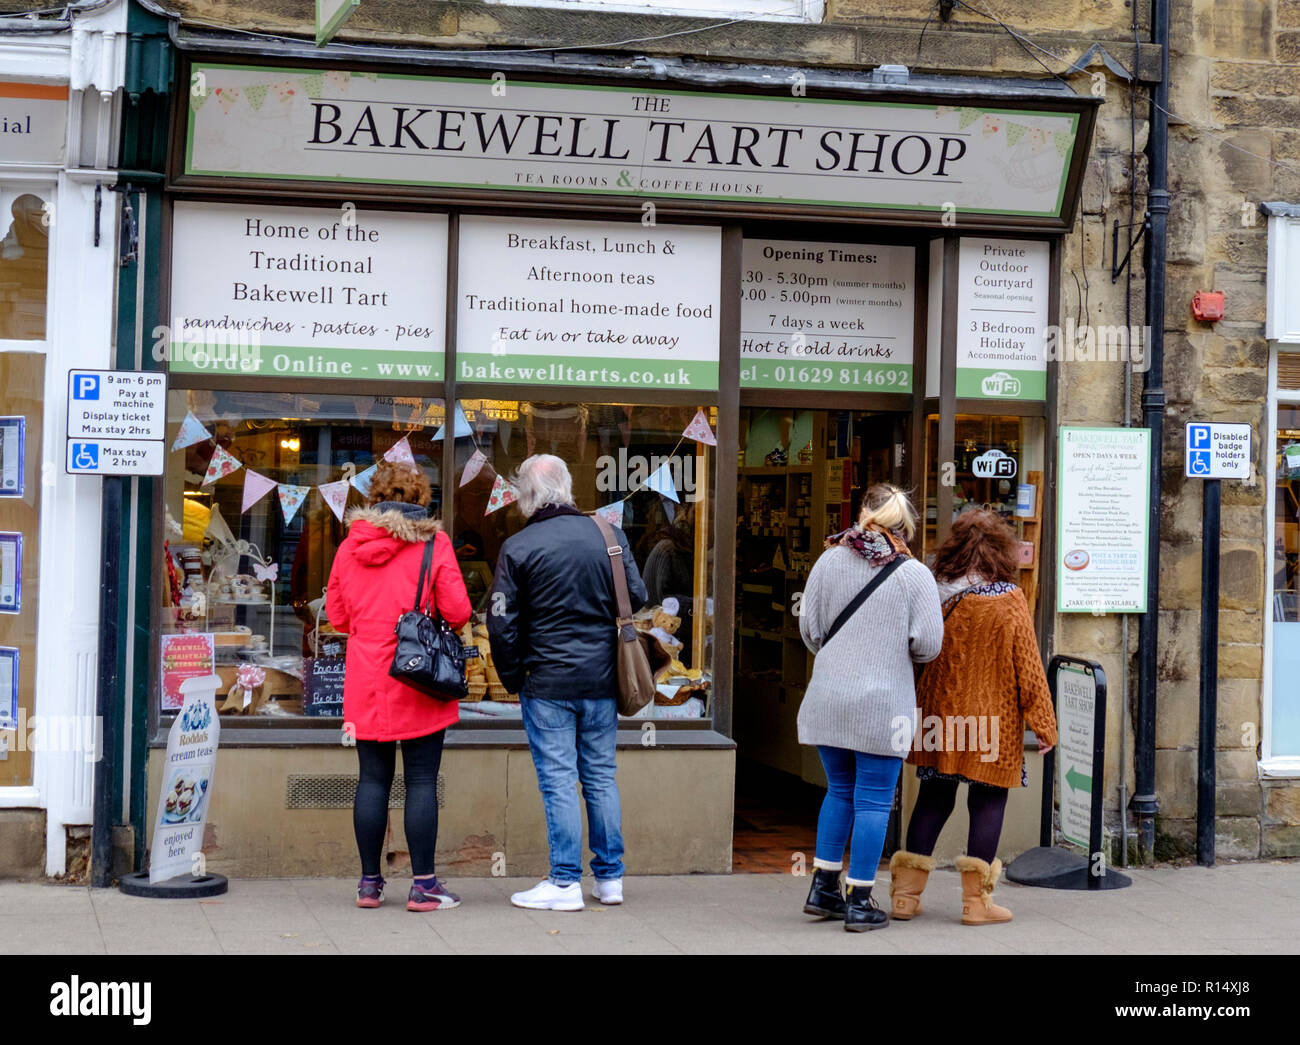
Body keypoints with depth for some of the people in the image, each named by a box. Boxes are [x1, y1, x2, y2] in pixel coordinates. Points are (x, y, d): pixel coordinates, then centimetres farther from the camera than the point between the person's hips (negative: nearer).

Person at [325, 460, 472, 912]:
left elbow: (336, 615, 11)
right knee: (421, 781, 0)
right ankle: (423, 884, 1)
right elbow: (457, 612, -7)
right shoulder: (434, 544, -5)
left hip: (366, 682, 3)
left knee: (373, 778, 8)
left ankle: (370, 882, 12)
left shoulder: (349, 547, 5)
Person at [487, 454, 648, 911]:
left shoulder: (518, 548, -9)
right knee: (601, 776, 12)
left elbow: (501, 623, -8)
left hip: (547, 684, -4)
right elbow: (637, 599, 6)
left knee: (558, 781, 0)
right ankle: (609, 878, 18)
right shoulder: (609, 535, 0)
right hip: (602, 681, 4)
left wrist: (513, 679, 4)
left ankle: (565, 882, 2)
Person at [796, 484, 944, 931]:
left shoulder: (829, 560, 2)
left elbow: (808, 627, 6)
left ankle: (823, 886, 20)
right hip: (882, 704, -4)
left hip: (828, 700, 4)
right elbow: (928, 645, -8)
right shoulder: (915, 575, -6)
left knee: (840, 790, 19)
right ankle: (859, 901, 6)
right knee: (873, 801, 3)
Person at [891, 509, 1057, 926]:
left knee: (933, 799, 12)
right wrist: (1042, 722, -3)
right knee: (988, 801, 5)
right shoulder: (1010, 601, -10)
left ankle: (906, 894, 14)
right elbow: (1028, 667, -8)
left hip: (940, 716, 4)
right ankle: (976, 900, 5)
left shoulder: (936, 597, -3)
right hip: (993, 721, -4)